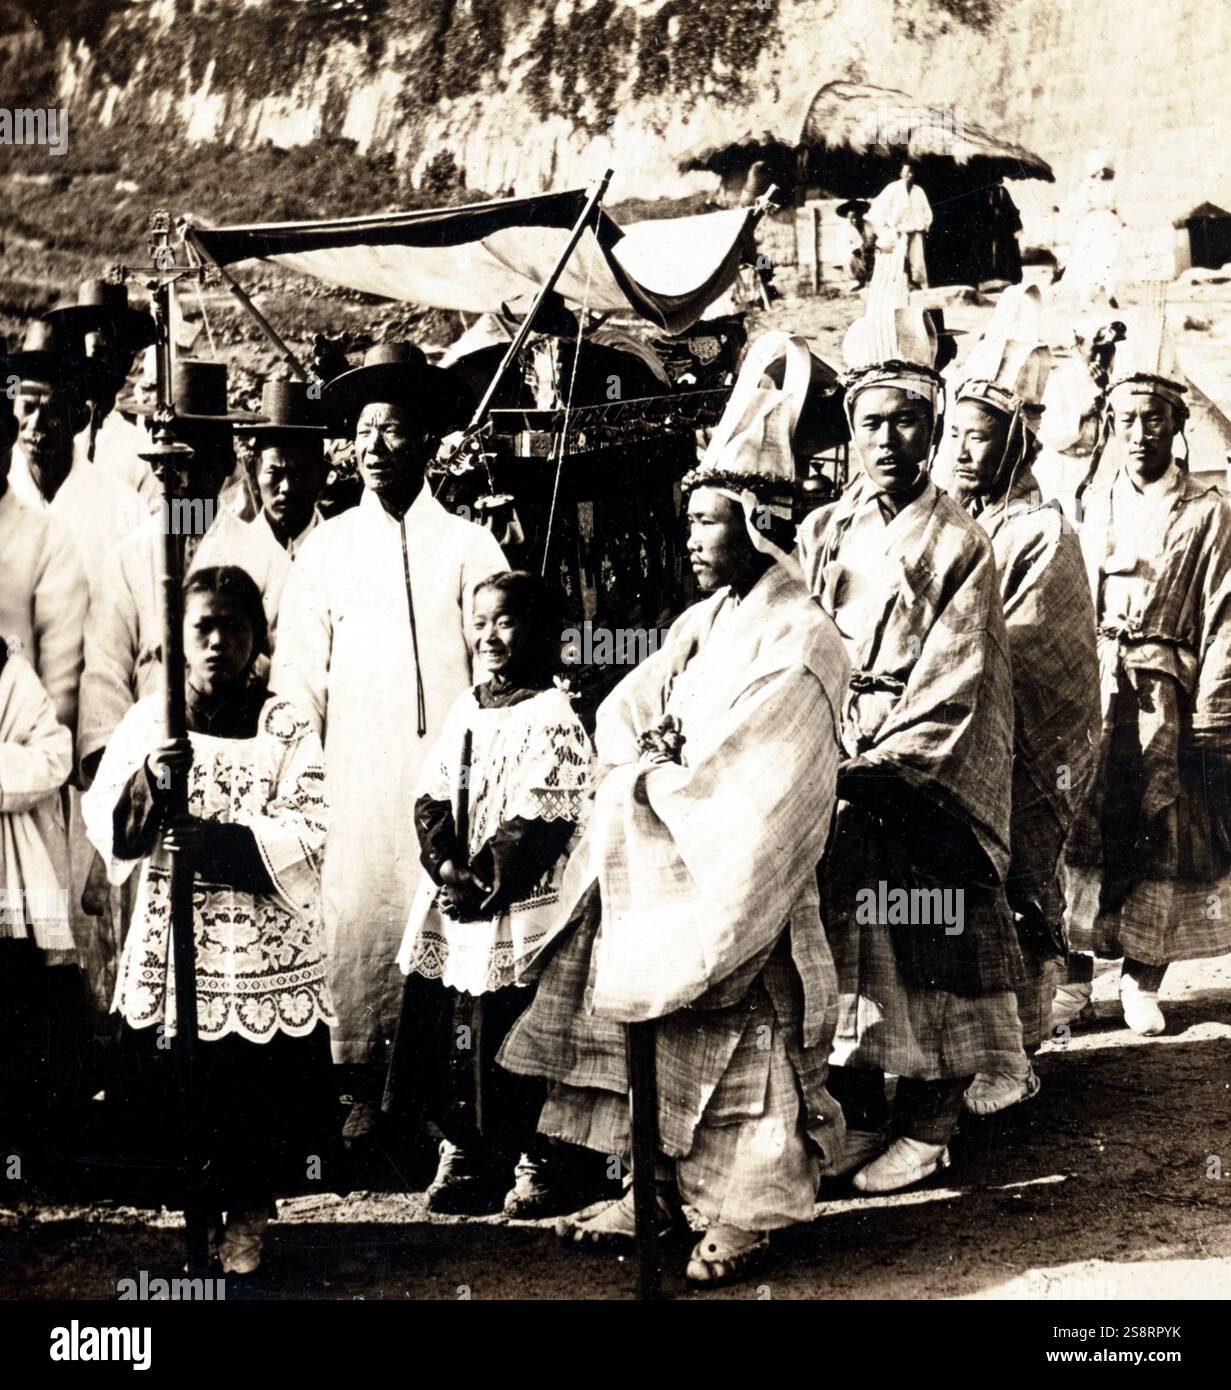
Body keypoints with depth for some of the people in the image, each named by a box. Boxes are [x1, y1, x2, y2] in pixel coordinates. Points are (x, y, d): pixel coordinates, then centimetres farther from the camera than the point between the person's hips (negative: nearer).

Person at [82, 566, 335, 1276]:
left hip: (266, 947, -2)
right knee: (173, 1080, 5)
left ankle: (250, 1211, 22)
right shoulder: (150, 717, 4)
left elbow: (310, 837, -12)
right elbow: (106, 825, -2)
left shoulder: (287, 726, -4)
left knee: (261, 1081, 2)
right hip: (172, 943, 2)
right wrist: (148, 775, -21)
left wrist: (216, 839, -23)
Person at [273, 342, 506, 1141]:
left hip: (449, 770, -1)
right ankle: (363, 1092, 8)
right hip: (355, 778, 2)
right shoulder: (327, 548, 10)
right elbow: (299, 676, 11)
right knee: (356, 922, -1)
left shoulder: (467, 543, 5)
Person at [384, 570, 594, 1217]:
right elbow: (432, 796, 9)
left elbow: (537, 823, -14)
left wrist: (483, 888, -15)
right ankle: (462, 1154, 21)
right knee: (447, 1029, 9)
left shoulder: (553, 715, -8)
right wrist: (446, 866, -8)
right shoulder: (465, 708, 14)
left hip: (518, 913, -7)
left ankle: (536, 1163, 8)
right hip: (450, 904, 7)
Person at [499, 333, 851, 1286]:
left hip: (739, 880, -8)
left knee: (743, 1035, -1)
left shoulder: (801, 642, -12)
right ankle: (656, 1183, 20)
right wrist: (645, 758, -10)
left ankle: (748, 1212, 11)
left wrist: (653, 778, -9)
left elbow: (745, 775, -19)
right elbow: (621, 715, 11)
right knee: (649, 1008, 9)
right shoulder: (704, 621, 13)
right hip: (667, 867, 8)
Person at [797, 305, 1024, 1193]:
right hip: (832, 776, 4)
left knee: (924, 953, -6)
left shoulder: (959, 547, -2)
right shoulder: (821, 535, 12)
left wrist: (876, 771, -18)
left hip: (923, 787, -4)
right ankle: (855, 1113, 17)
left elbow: (948, 690, -9)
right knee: (839, 944, 3)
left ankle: (930, 1122, 9)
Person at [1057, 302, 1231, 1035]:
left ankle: (1143, 985, 15)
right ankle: (1075, 984, 6)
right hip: (1090, 692, 3)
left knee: (1161, 842, 4)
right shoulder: (1094, 506, 12)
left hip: (1167, 700, -3)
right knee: (1080, 833, 0)